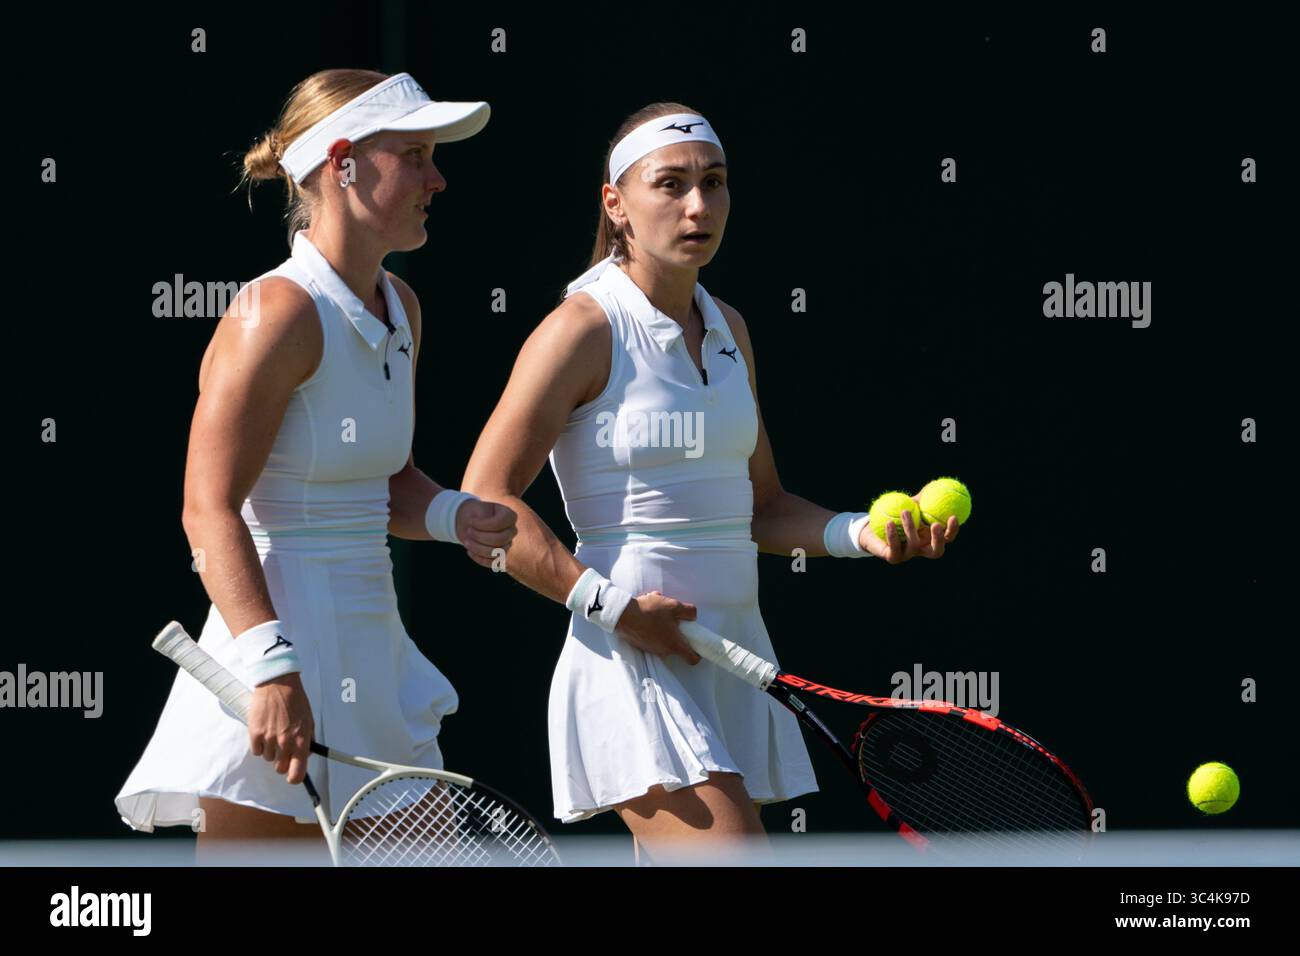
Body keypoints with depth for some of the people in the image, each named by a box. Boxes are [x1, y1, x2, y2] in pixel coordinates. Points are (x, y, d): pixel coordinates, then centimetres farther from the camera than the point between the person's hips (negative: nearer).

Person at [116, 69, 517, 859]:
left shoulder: (400, 308, 12)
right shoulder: (280, 312, -14)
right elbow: (210, 510, -18)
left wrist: (454, 516, 0)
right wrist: (272, 667, -27)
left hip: (372, 647, 9)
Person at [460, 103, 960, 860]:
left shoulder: (728, 330, 14)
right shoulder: (586, 329, -9)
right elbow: (485, 501, -13)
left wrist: (863, 534, 4)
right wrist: (610, 605, -18)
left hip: (733, 657, 8)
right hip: (633, 662, -8)